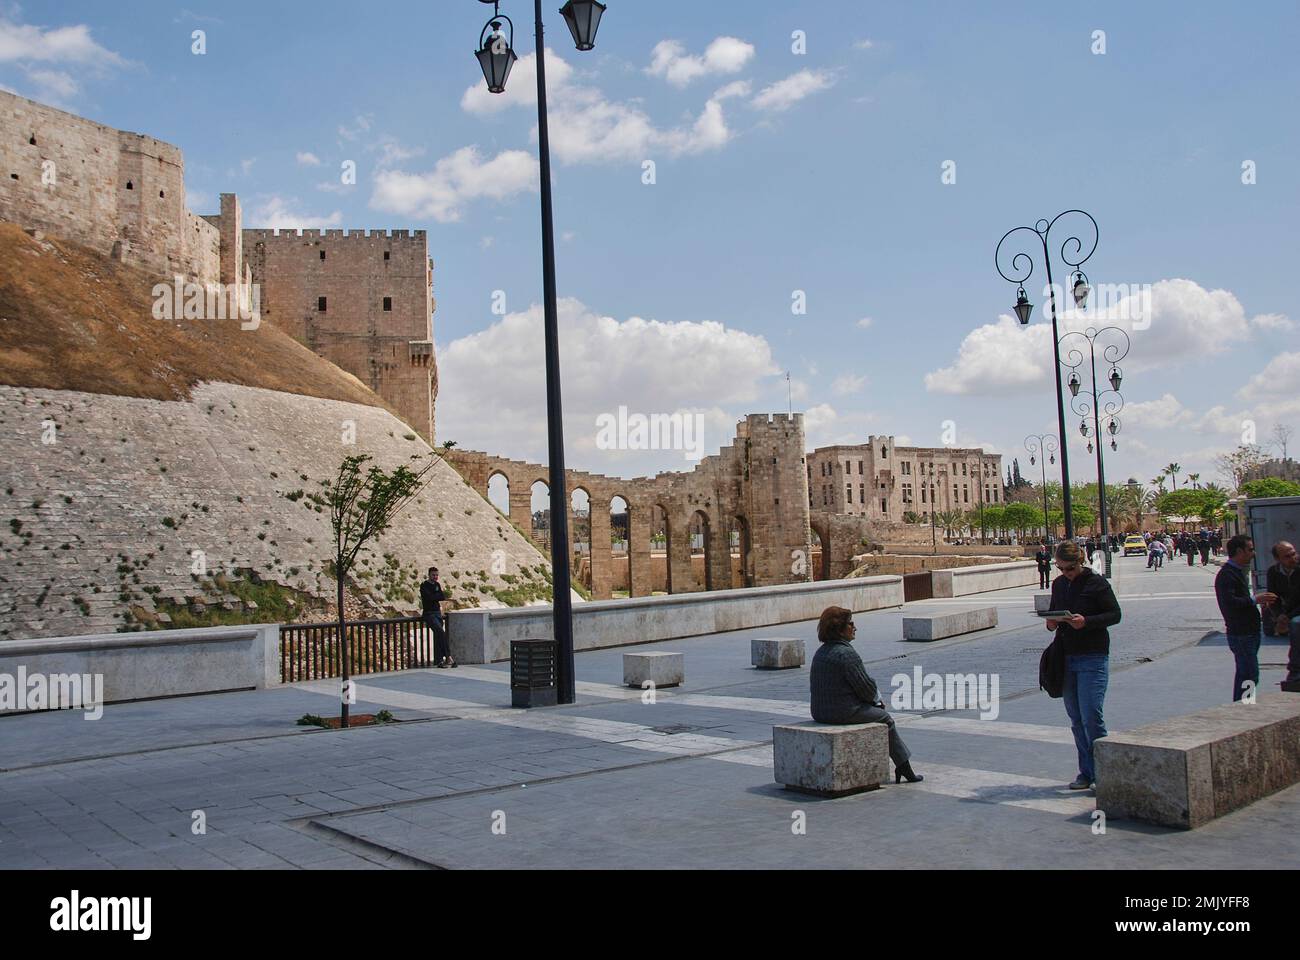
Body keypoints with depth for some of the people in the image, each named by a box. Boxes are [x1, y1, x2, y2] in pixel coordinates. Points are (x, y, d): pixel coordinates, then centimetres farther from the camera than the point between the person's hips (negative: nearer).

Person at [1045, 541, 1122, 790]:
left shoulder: (1097, 582, -6)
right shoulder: (1058, 584, 13)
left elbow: (1115, 614, -7)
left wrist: (1087, 622, -21)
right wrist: (1051, 623, -1)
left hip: (1093, 658, -6)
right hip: (1066, 657, 6)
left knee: (1092, 717, -10)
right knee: (1076, 719, 10)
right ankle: (1087, 772, 18)